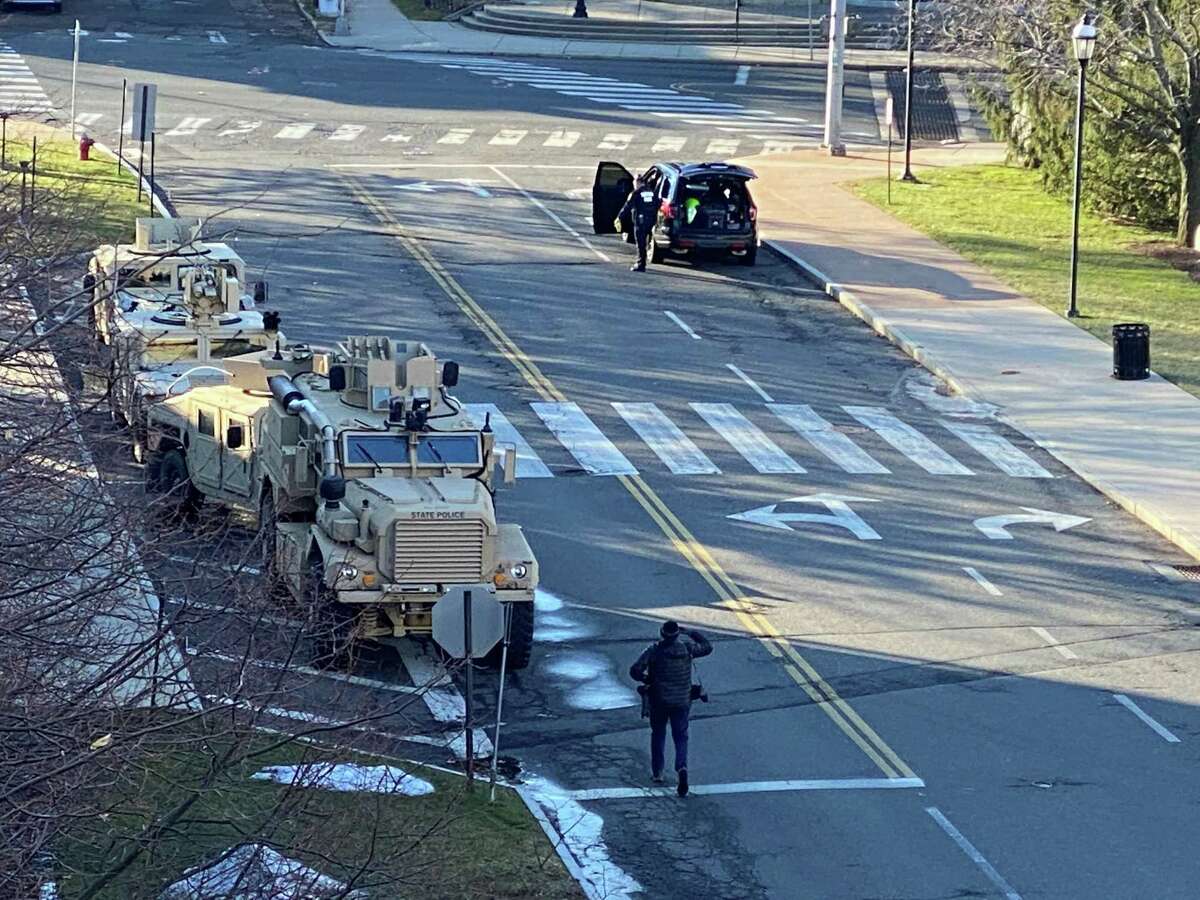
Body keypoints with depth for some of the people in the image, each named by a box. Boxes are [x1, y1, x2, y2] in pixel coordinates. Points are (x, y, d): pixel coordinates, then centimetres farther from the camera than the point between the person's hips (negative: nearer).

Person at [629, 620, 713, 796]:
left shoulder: (653, 651, -13)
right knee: (681, 737, 8)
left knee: (658, 734, 20)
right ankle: (682, 767, -18)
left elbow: (635, 671, -18)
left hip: (659, 701, -1)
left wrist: (646, 679, 2)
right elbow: (707, 647, 10)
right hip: (681, 701, 1)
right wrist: (691, 633, 17)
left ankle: (657, 772, 26)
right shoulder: (686, 648, -8)